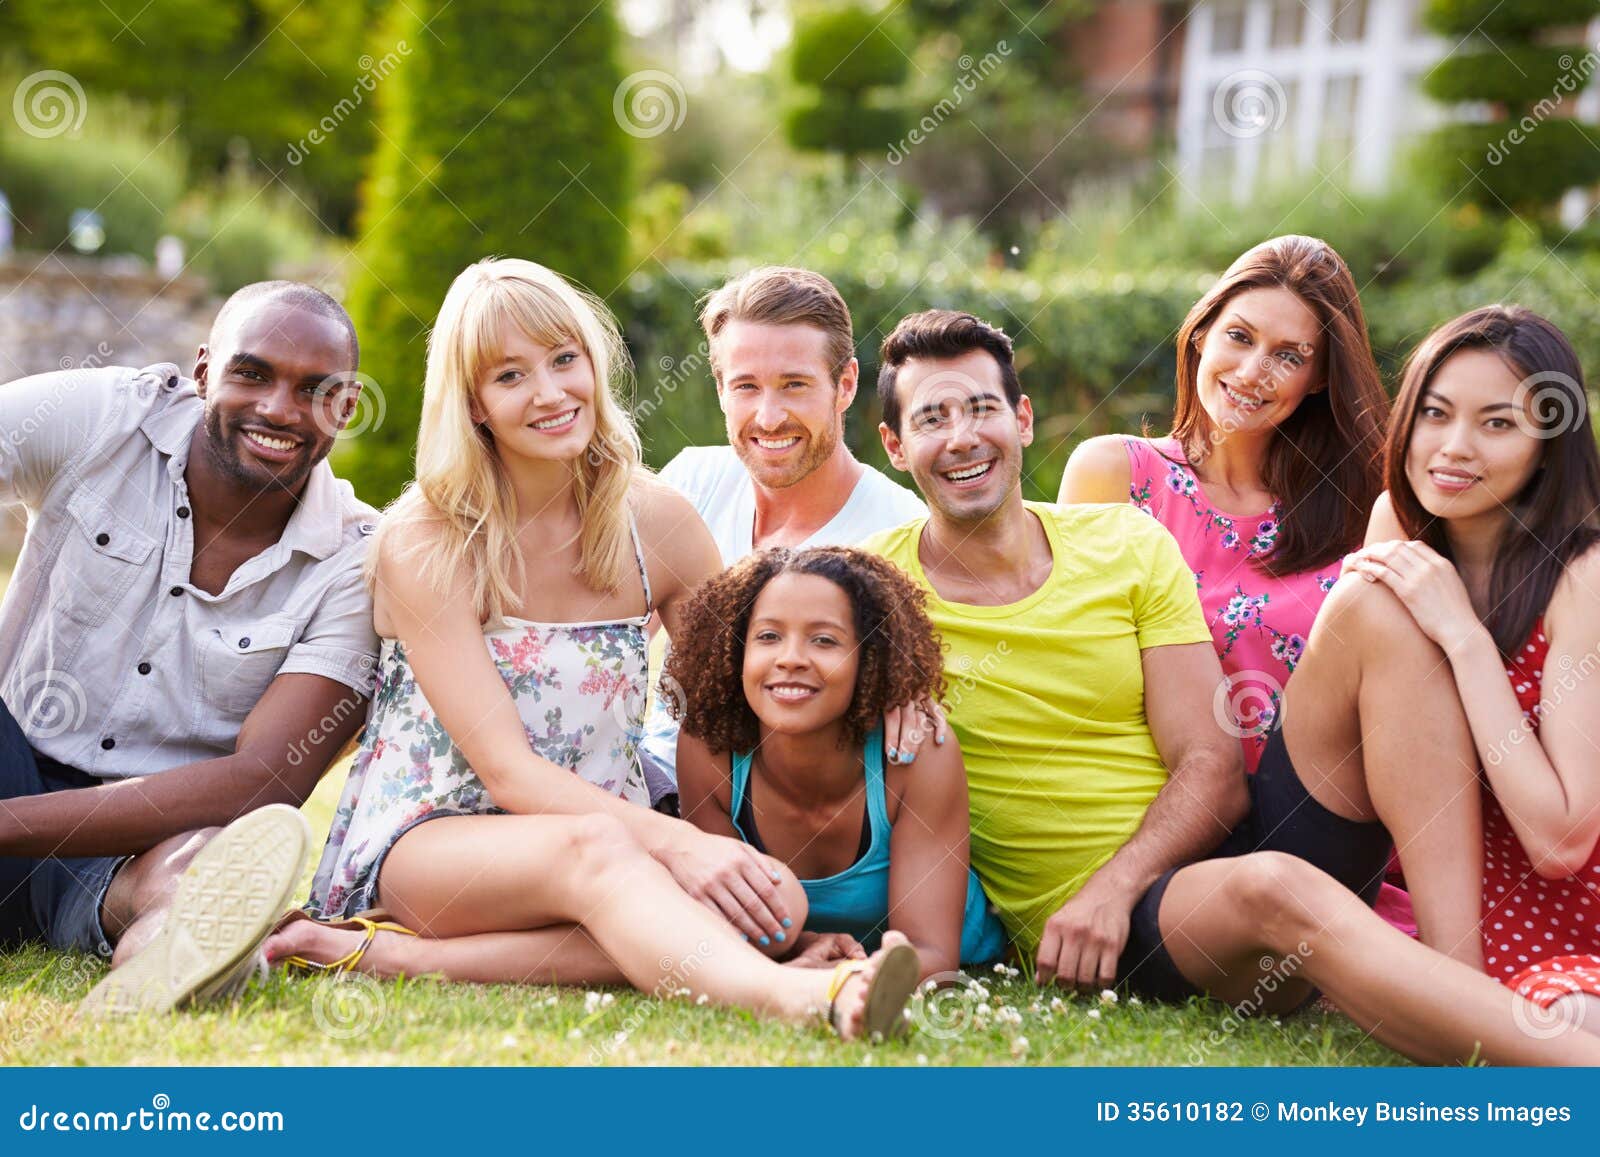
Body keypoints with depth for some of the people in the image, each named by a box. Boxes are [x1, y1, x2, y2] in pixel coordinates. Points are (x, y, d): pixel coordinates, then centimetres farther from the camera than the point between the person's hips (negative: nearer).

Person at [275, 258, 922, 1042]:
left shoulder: (656, 525, 2)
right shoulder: (424, 540, -9)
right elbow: (506, 768, -17)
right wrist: (673, 841, -31)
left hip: (603, 840, 5)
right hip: (422, 839, -4)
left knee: (768, 899, -26)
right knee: (594, 848, -36)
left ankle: (386, 957, -29)